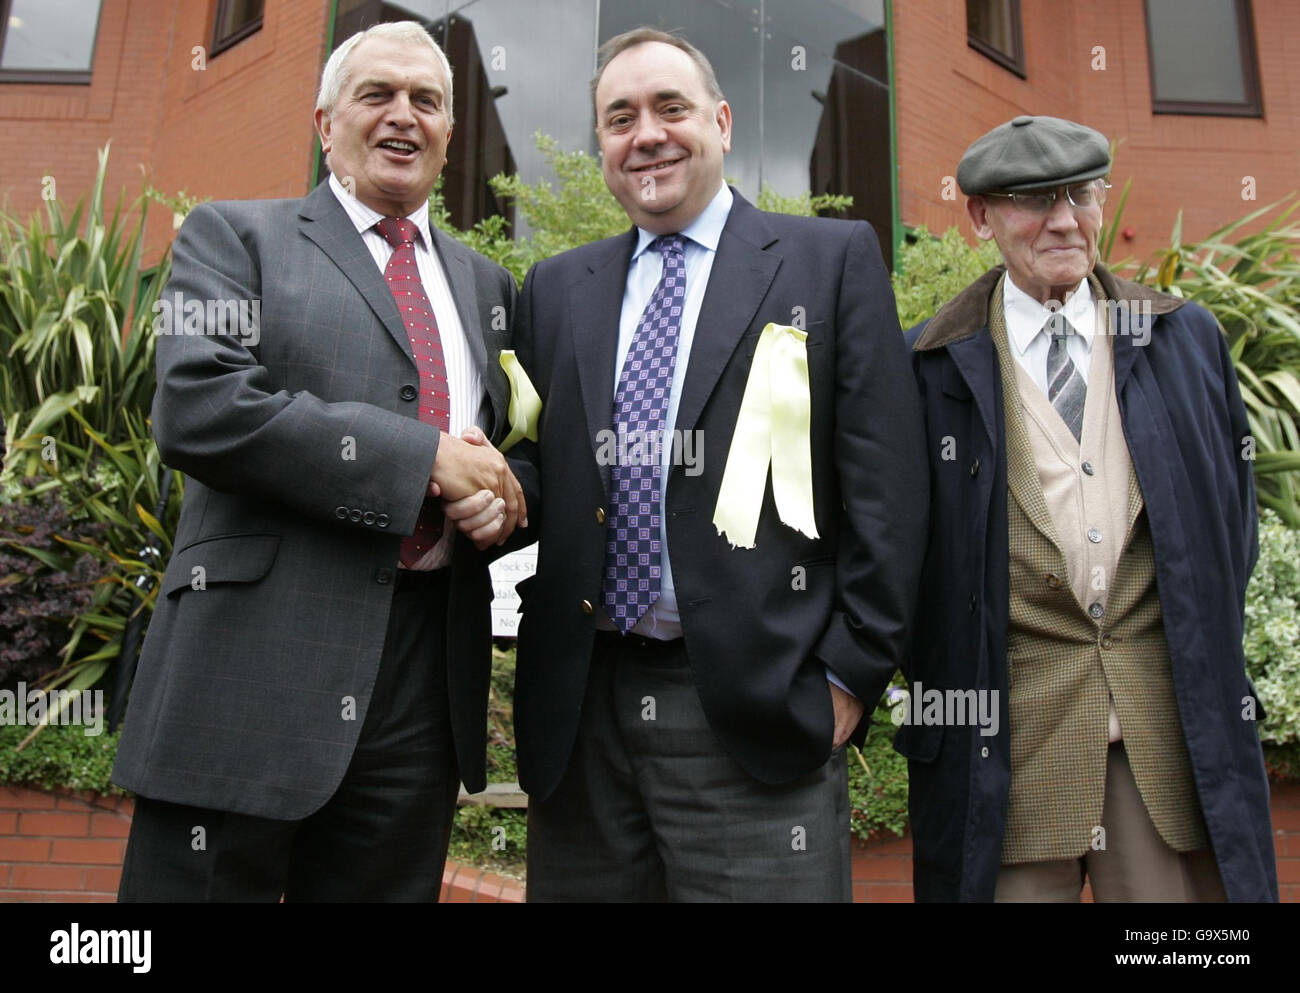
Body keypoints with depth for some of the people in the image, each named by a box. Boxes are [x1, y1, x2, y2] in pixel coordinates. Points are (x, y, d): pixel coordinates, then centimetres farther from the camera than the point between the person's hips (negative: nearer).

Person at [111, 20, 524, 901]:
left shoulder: (486, 283, 19)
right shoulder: (234, 235, 6)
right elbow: (194, 407, -11)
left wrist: (497, 490, -4)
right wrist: (423, 459, -15)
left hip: (427, 686, 4)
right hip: (256, 663, -3)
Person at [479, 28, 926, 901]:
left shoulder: (834, 258, 3)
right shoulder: (555, 289, 14)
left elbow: (885, 484, -2)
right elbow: (535, 464, 14)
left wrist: (853, 671, -7)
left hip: (757, 713, -3)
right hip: (578, 711, 4)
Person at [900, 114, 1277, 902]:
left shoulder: (1187, 338, 9)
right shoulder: (931, 365, -1)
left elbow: (1232, 503, 16)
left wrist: (1211, 651, 9)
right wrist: (938, 684, 0)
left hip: (1175, 712, 3)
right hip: (1008, 721, -2)